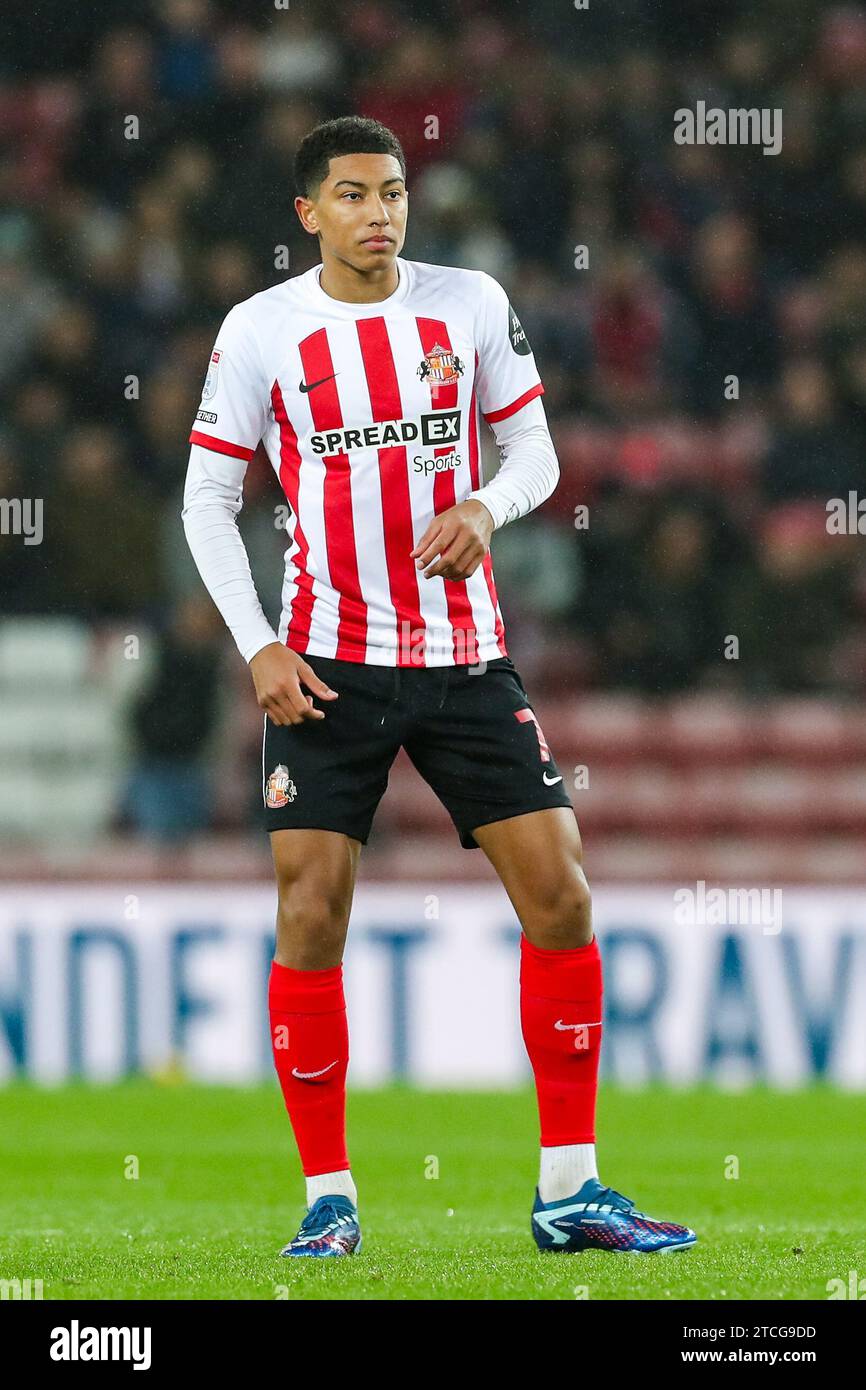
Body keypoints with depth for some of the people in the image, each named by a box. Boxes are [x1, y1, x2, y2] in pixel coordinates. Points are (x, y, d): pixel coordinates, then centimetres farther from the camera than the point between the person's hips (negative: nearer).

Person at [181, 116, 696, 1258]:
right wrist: (258, 648, -7)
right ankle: (329, 1198, 3)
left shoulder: (472, 304, 3)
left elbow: (534, 448, 10)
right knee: (311, 916, -8)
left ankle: (569, 1190, 4)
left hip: (465, 656, 2)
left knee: (559, 895, -5)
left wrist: (487, 507, -13)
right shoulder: (262, 331, -2)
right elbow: (208, 494, 3)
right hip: (328, 667, -2)